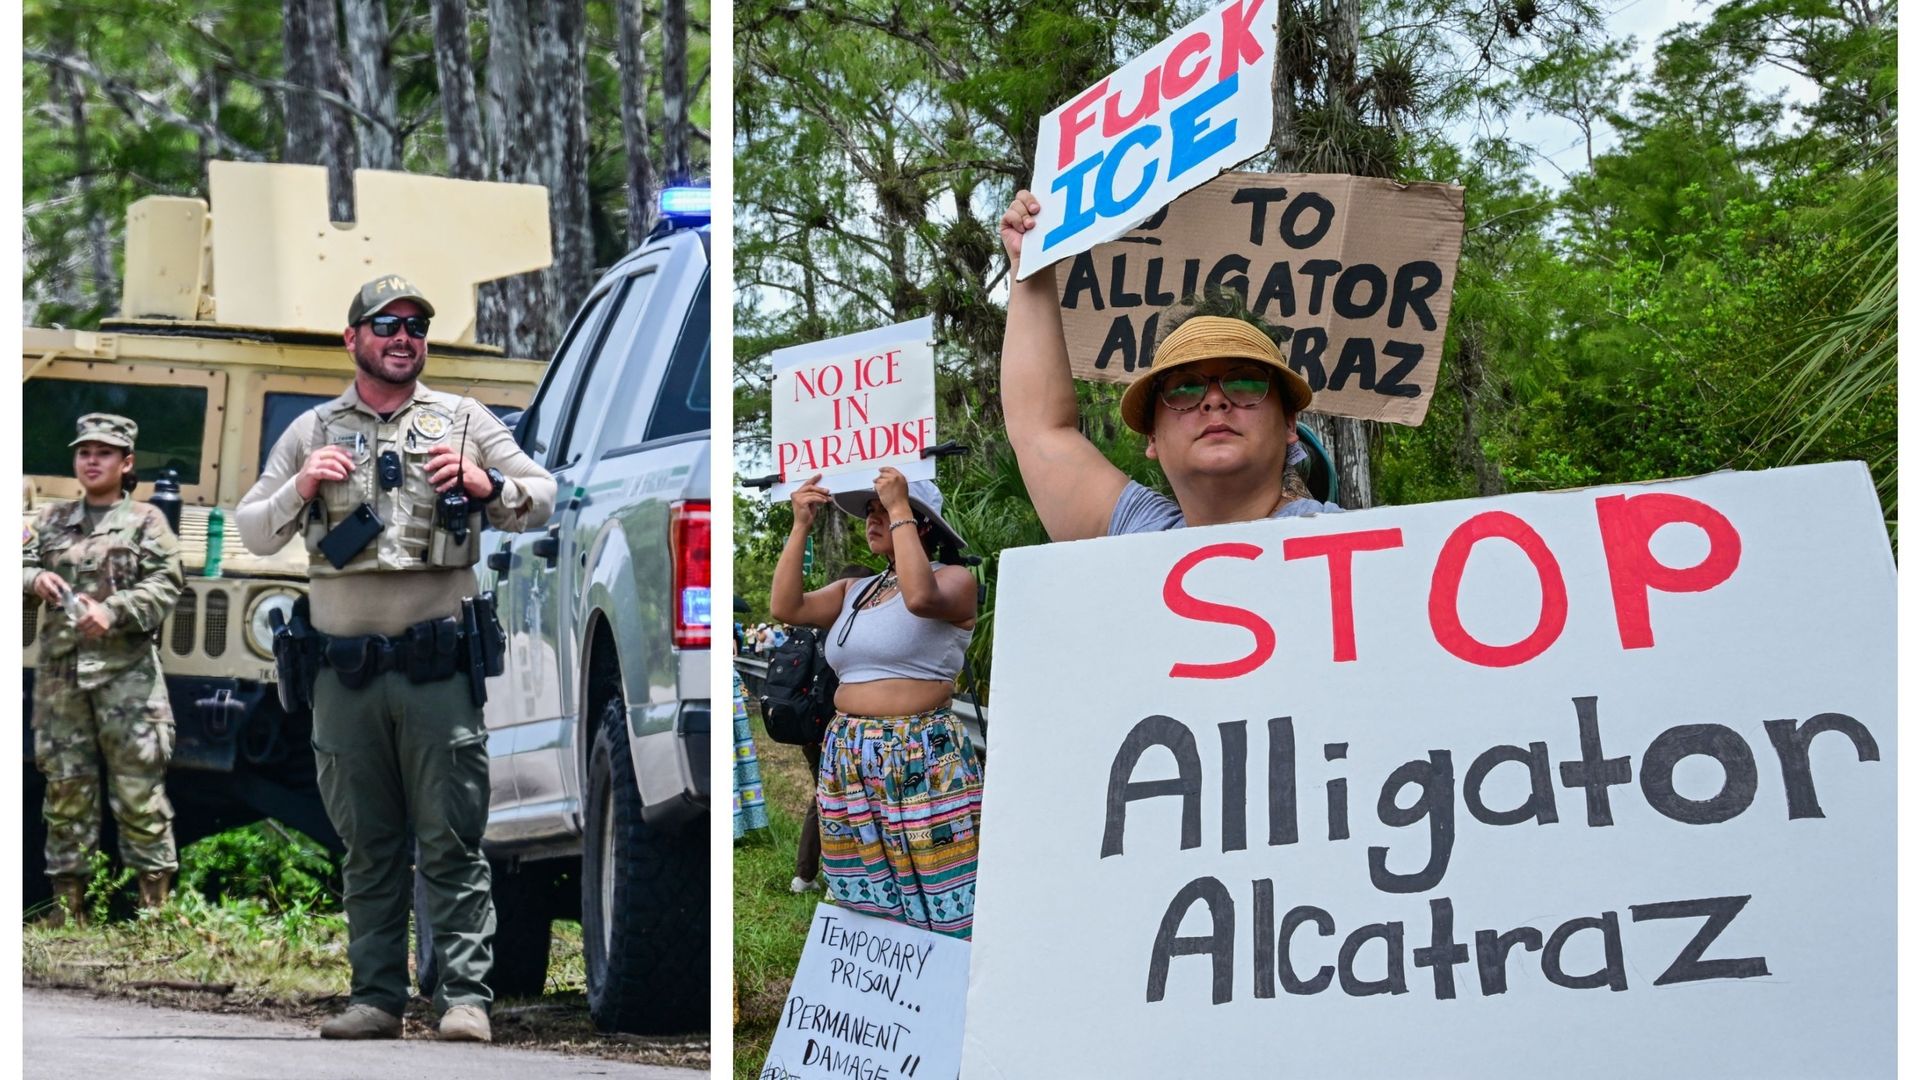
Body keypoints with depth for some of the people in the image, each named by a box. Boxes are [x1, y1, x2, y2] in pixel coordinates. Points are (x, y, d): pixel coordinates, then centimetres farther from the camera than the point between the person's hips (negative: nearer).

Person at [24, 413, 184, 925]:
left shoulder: (145, 522, 6)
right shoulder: (51, 519, 17)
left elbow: (165, 585, -5)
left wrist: (113, 612, -19)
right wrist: (35, 579, -13)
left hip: (126, 673, -4)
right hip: (60, 673, 4)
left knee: (139, 791, -5)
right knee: (66, 790, 5)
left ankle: (155, 903, -2)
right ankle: (68, 908, 11)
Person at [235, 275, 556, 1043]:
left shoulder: (465, 422, 11)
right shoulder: (312, 432, 14)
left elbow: (542, 502, 10)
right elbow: (253, 534, 12)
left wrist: (484, 485, -9)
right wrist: (300, 489, -6)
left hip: (438, 667, -2)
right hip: (344, 671, 2)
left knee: (452, 842, -5)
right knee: (367, 848, 7)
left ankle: (465, 996, -4)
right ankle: (377, 998, 13)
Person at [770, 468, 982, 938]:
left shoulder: (954, 579, -2)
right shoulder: (855, 591, 18)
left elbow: (920, 597, -24)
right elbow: (786, 607, 7)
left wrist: (899, 511, -17)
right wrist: (801, 526, 5)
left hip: (923, 761, -7)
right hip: (847, 759, 7)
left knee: (937, 904, -10)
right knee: (862, 904, 8)